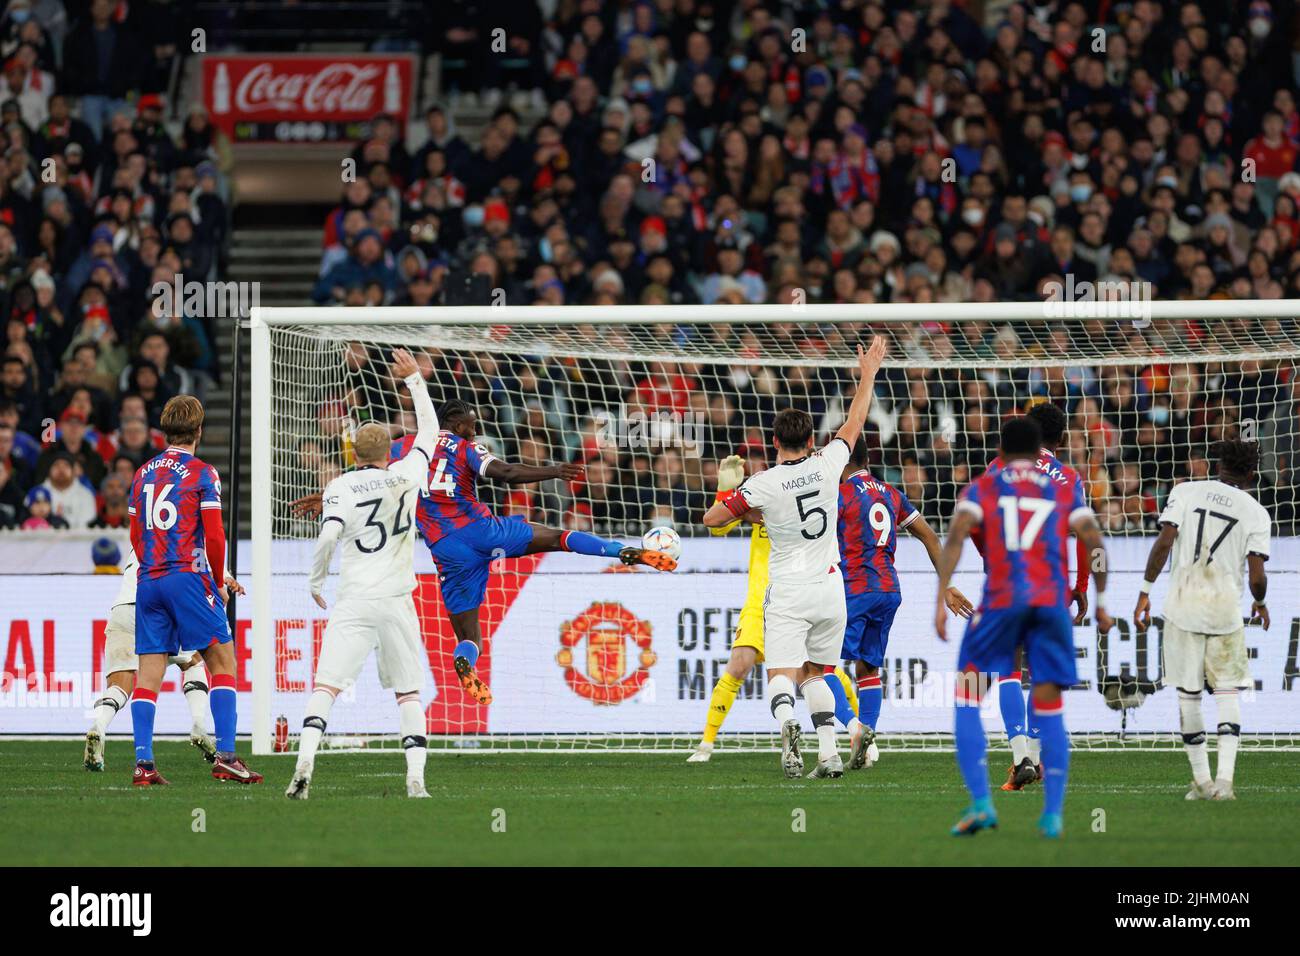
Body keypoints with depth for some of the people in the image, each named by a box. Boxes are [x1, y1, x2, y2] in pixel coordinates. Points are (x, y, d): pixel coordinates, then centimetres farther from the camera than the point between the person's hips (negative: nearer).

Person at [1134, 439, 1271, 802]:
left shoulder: (1186, 492, 4)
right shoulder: (1255, 513, 3)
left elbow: (1163, 543, -6)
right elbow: (1256, 576, -4)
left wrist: (1145, 592, -1)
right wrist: (1260, 603, 17)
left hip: (1183, 604, 1)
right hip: (1225, 608, -1)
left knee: (1188, 694, 8)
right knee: (1227, 692, 5)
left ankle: (1201, 780, 13)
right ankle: (1224, 778, -10)